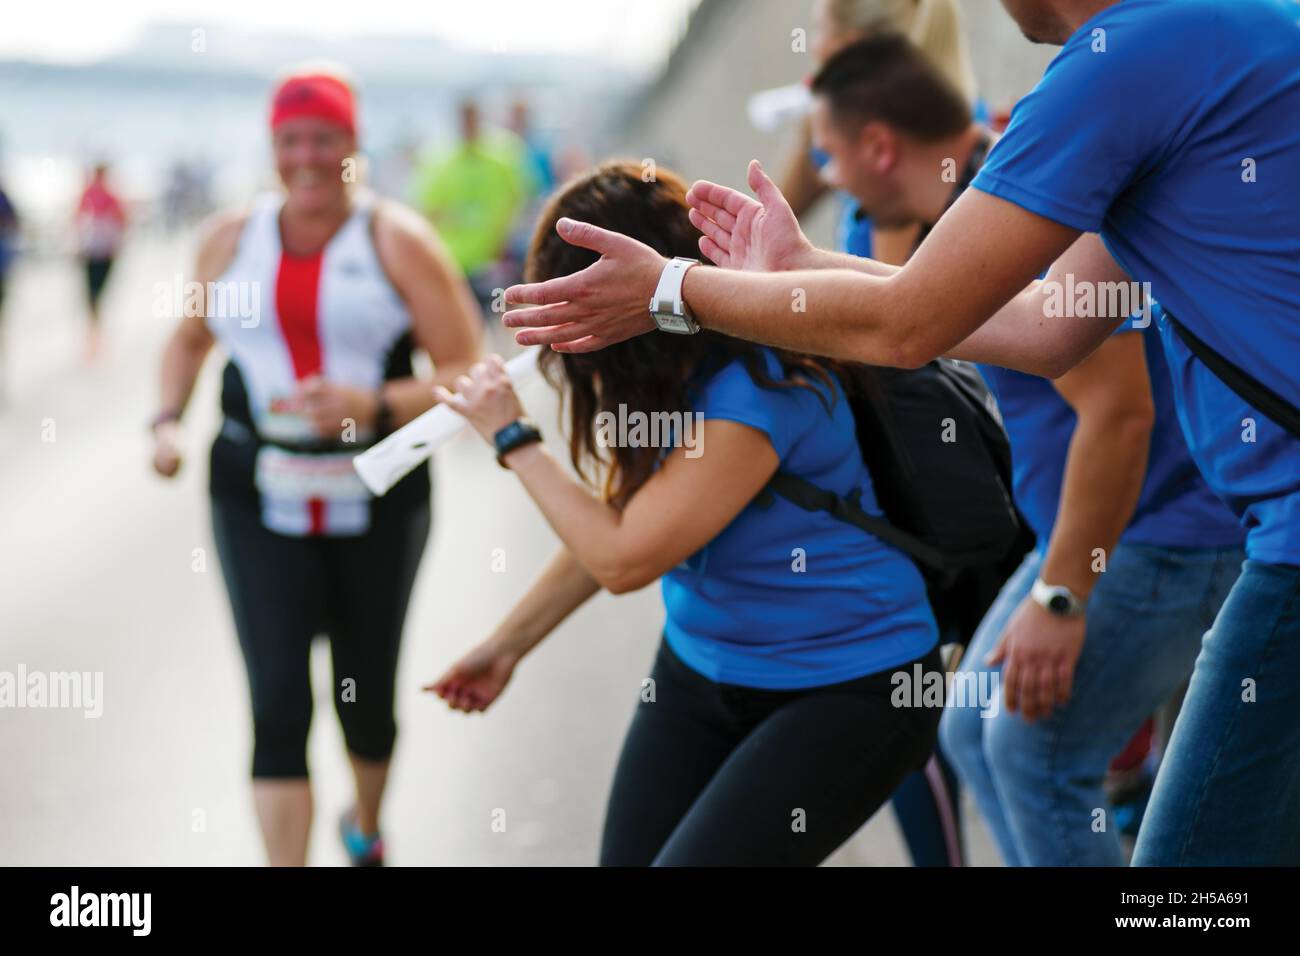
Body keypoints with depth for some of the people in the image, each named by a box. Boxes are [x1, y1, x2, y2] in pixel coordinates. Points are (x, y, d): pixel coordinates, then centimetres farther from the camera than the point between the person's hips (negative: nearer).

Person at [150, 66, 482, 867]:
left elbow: (469, 375, -8)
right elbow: (190, 338, 23)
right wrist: (169, 420, 6)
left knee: (367, 697, 13)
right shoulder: (233, 236, 5)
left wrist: (375, 405, -22)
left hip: (376, 503, -1)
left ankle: (367, 825, 44)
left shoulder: (398, 242, -5)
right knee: (278, 704, -10)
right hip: (260, 500, 1)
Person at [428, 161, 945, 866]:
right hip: (701, 669, 8)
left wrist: (512, 439, -16)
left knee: (696, 857, -16)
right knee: (629, 855, 4)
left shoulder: (753, 389, -27)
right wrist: (507, 644, 15)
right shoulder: (660, 370, -2)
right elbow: (616, 522, 12)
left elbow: (624, 559, -26)